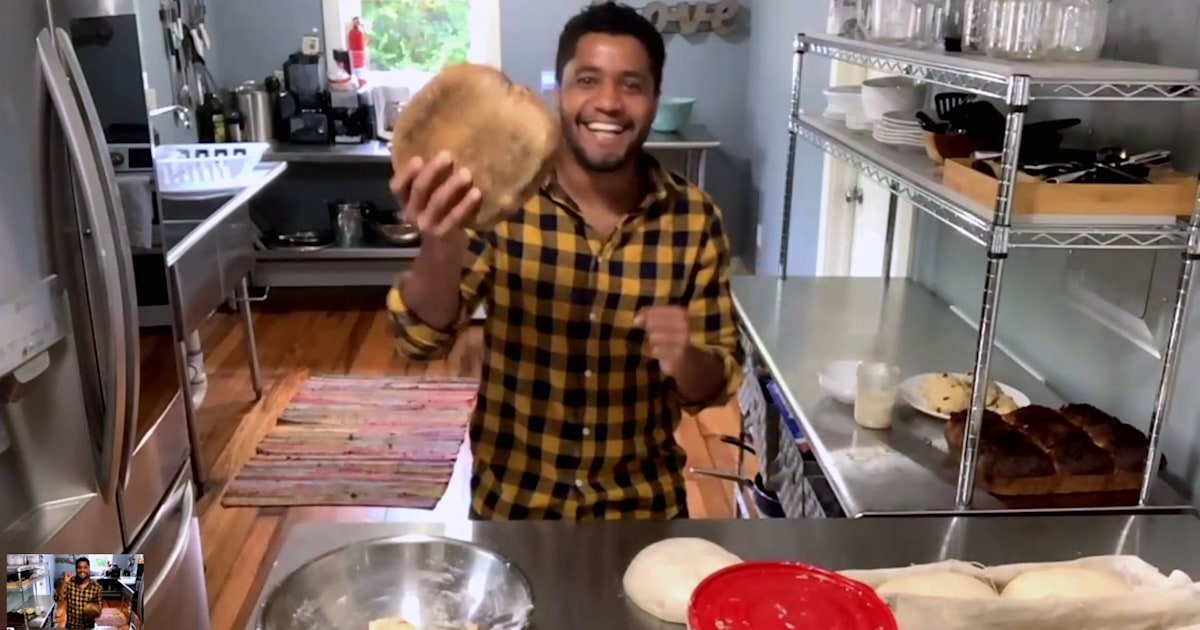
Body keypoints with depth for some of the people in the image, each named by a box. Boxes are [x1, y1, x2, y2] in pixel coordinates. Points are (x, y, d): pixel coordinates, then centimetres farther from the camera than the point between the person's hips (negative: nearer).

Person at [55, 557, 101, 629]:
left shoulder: (96, 586, -8)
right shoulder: (69, 583, -6)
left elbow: (99, 606, 0)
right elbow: (57, 599, -16)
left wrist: (95, 612, -20)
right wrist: (64, 582, -23)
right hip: (71, 626, 0)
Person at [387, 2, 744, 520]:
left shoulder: (694, 219, -11)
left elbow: (715, 385, -5)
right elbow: (422, 338, -23)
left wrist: (685, 362, -28)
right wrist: (442, 244, -42)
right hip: (511, 503, -1)